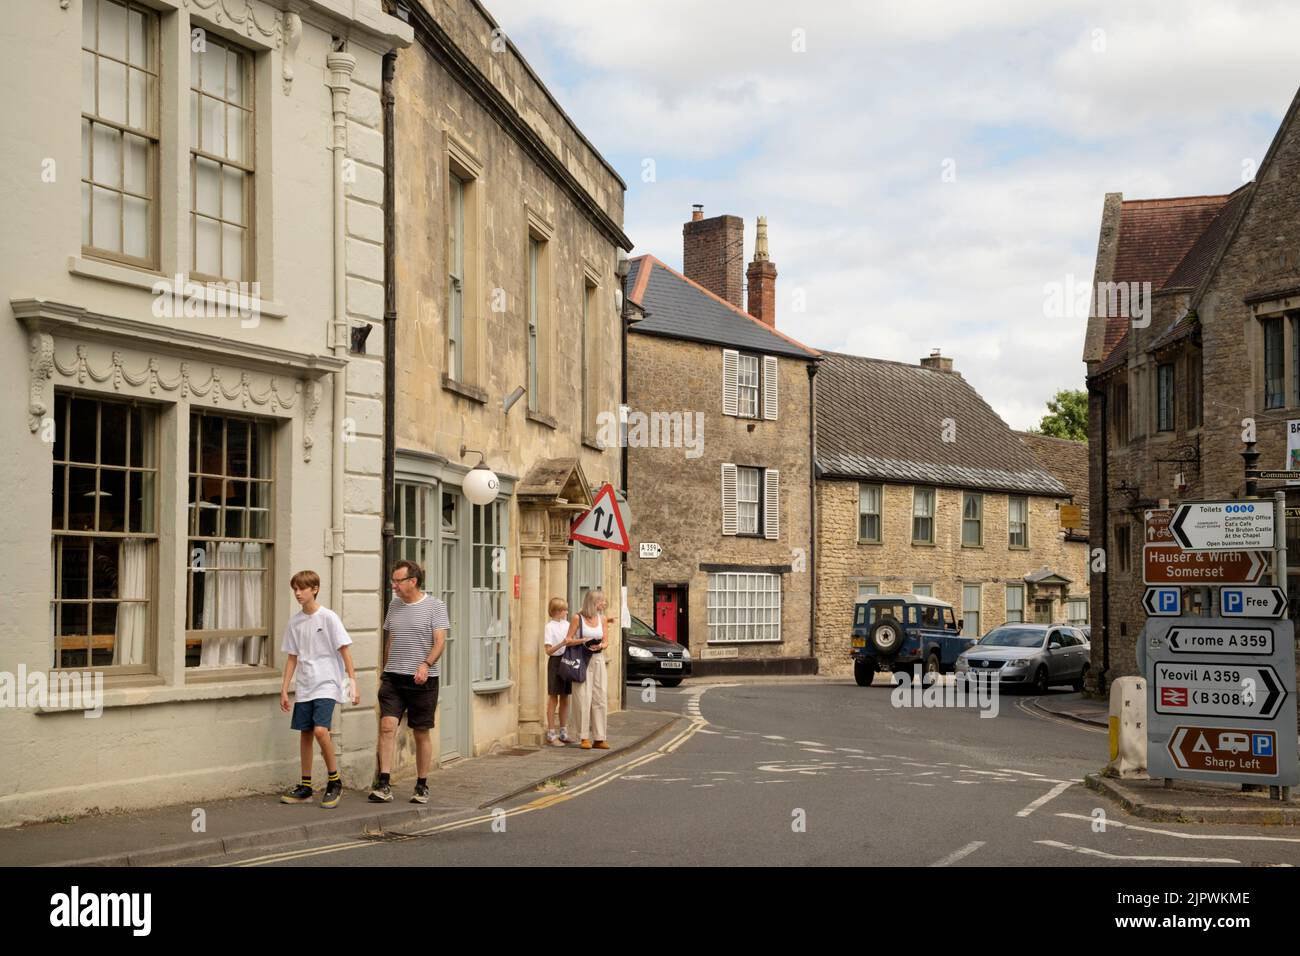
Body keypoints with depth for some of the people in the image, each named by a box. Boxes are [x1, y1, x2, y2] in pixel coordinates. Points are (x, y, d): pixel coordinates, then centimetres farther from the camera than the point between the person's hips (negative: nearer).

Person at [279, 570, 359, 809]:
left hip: (326, 684, -6)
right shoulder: (294, 622, 8)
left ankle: (334, 782, -4)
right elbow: (292, 657, 13)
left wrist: (353, 681, -12)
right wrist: (284, 690, 9)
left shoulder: (328, 617, -7)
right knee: (305, 733, 7)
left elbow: (344, 651, -7)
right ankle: (305, 787, 17)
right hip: (304, 686, 6)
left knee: (320, 730, -19)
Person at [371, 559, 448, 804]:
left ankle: (422, 786, 15)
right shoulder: (394, 605, 13)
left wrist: (426, 665, -26)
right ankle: (384, 786, -14)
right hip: (393, 677, 4)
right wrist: (384, 672, 20)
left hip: (422, 680, -3)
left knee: (421, 733, 4)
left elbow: (440, 642, -10)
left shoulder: (434, 606, -2)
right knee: (387, 726, -12)